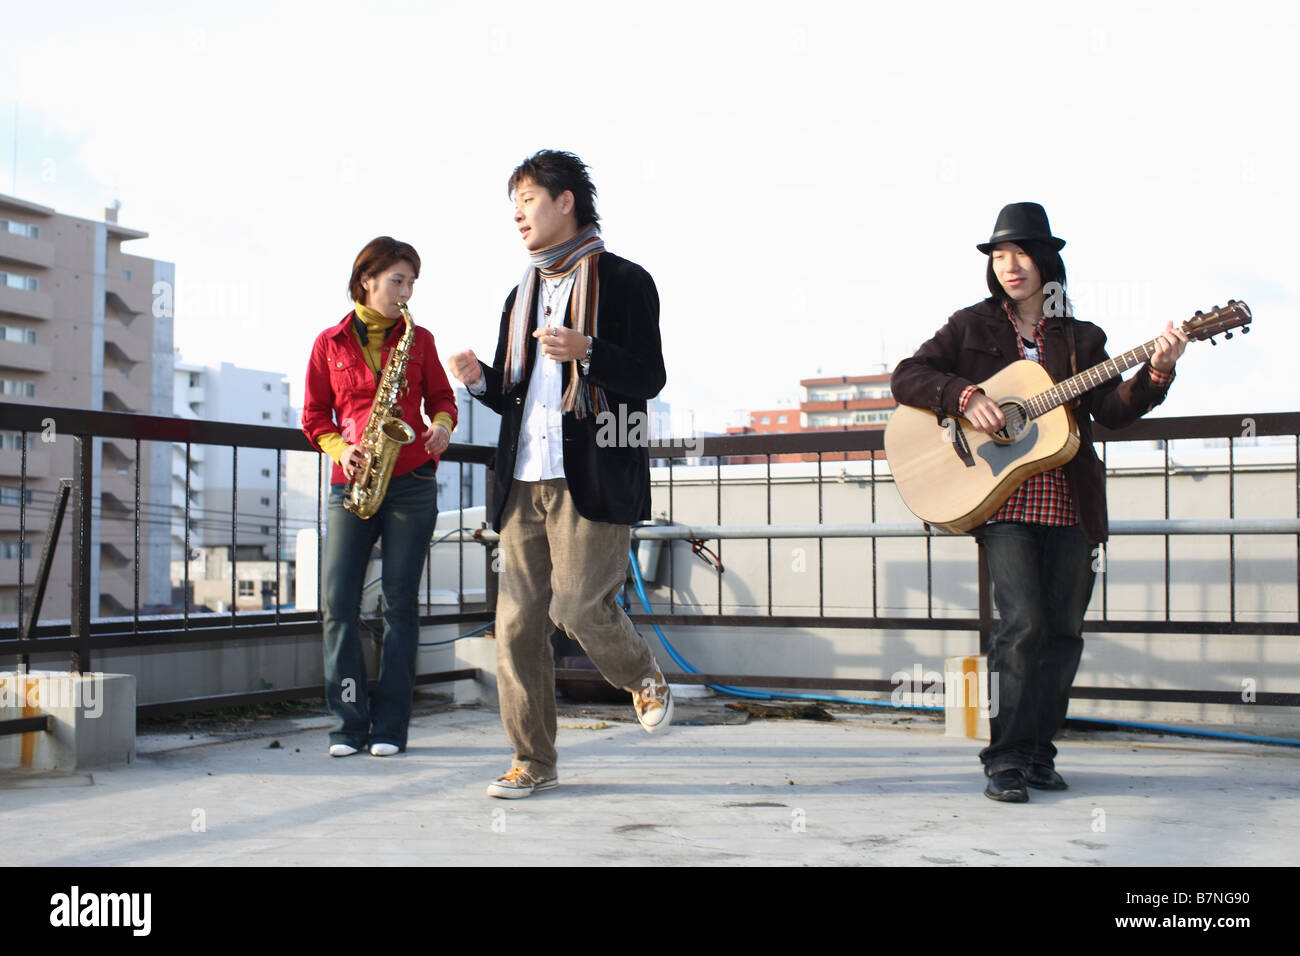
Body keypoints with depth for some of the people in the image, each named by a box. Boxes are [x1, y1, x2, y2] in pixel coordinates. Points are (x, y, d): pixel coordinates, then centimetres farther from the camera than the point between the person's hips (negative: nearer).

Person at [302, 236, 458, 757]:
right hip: (351, 484, 0)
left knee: (400, 602, 0)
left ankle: (390, 726, 5)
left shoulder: (418, 339, 10)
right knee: (338, 601, -7)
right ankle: (348, 724, 3)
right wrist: (341, 449, -7)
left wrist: (442, 426, -6)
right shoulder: (329, 343, 8)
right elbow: (315, 417, 11)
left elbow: (442, 398, 16)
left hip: (411, 483, 0)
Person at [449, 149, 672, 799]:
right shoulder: (521, 296, 23)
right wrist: (482, 381, 2)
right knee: (517, 620, 1)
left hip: (593, 476, -6)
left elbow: (650, 379, -7)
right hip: (524, 480, 6)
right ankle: (533, 762, 10)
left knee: (577, 604, -15)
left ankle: (645, 678, 18)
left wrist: (586, 351, -22)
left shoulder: (624, 281, 2)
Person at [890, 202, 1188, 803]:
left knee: (1064, 628, 4)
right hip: (1000, 499, -3)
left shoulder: (1082, 338, 14)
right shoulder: (972, 326, 9)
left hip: (1070, 502, 3)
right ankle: (1006, 759, -5)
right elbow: (907, 378, 3)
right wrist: (965, 396, -13)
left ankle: (1038, 753, 16)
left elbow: (1110, 411, 4)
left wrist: (1155, 374, -12)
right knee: (1023, 623, -13)